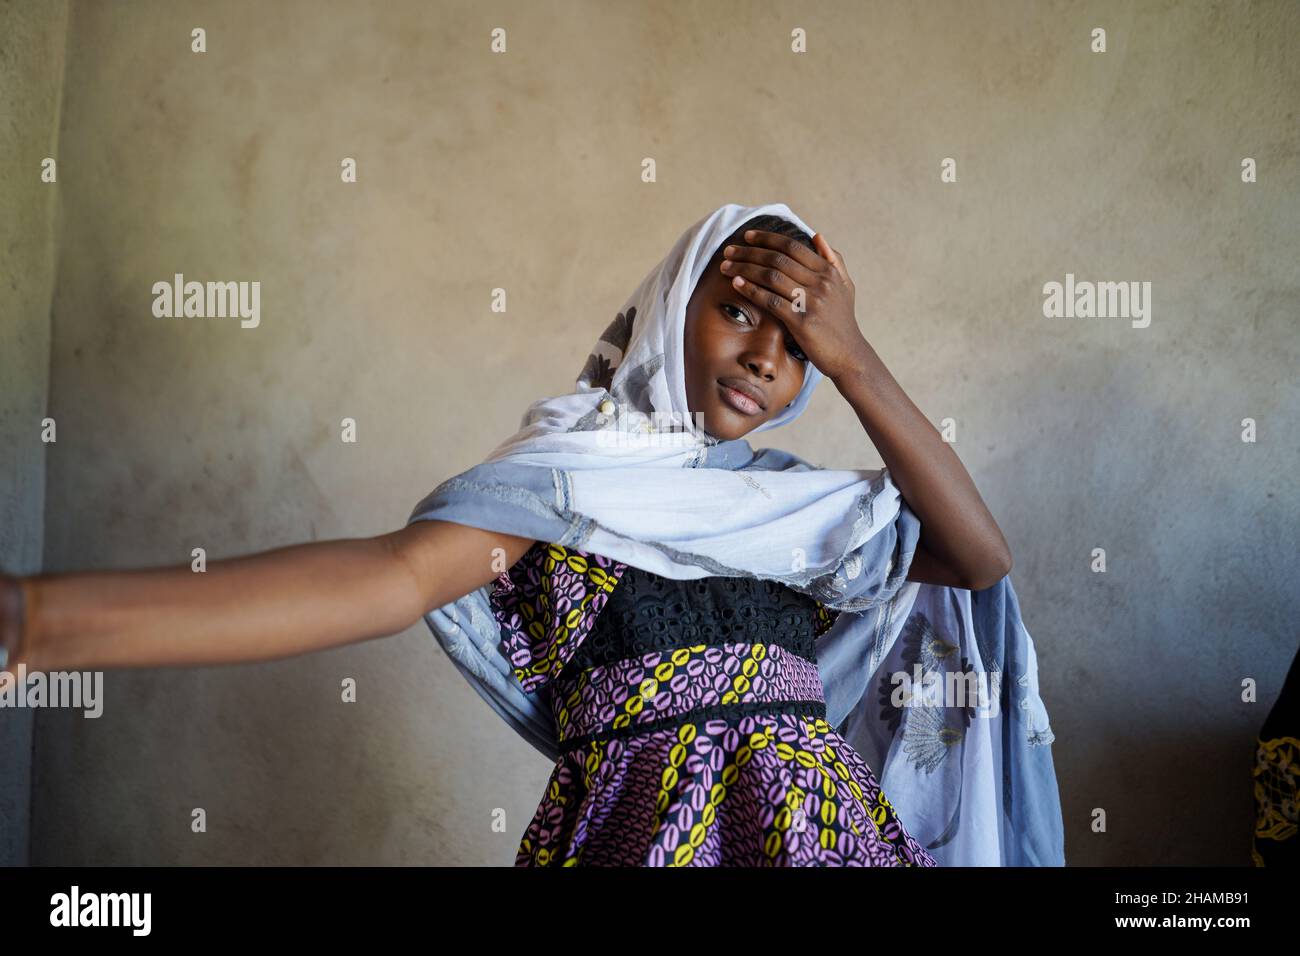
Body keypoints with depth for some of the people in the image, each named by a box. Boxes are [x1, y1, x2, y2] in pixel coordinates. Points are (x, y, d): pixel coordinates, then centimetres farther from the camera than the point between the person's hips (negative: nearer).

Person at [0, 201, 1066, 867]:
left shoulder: (805, 501, 13)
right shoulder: (566, 469, 0)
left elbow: (982, 556, 2)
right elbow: (393, 575, -17)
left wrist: (851, 358, -5)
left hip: (818, 822, 4)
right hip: (632, 825, -4)